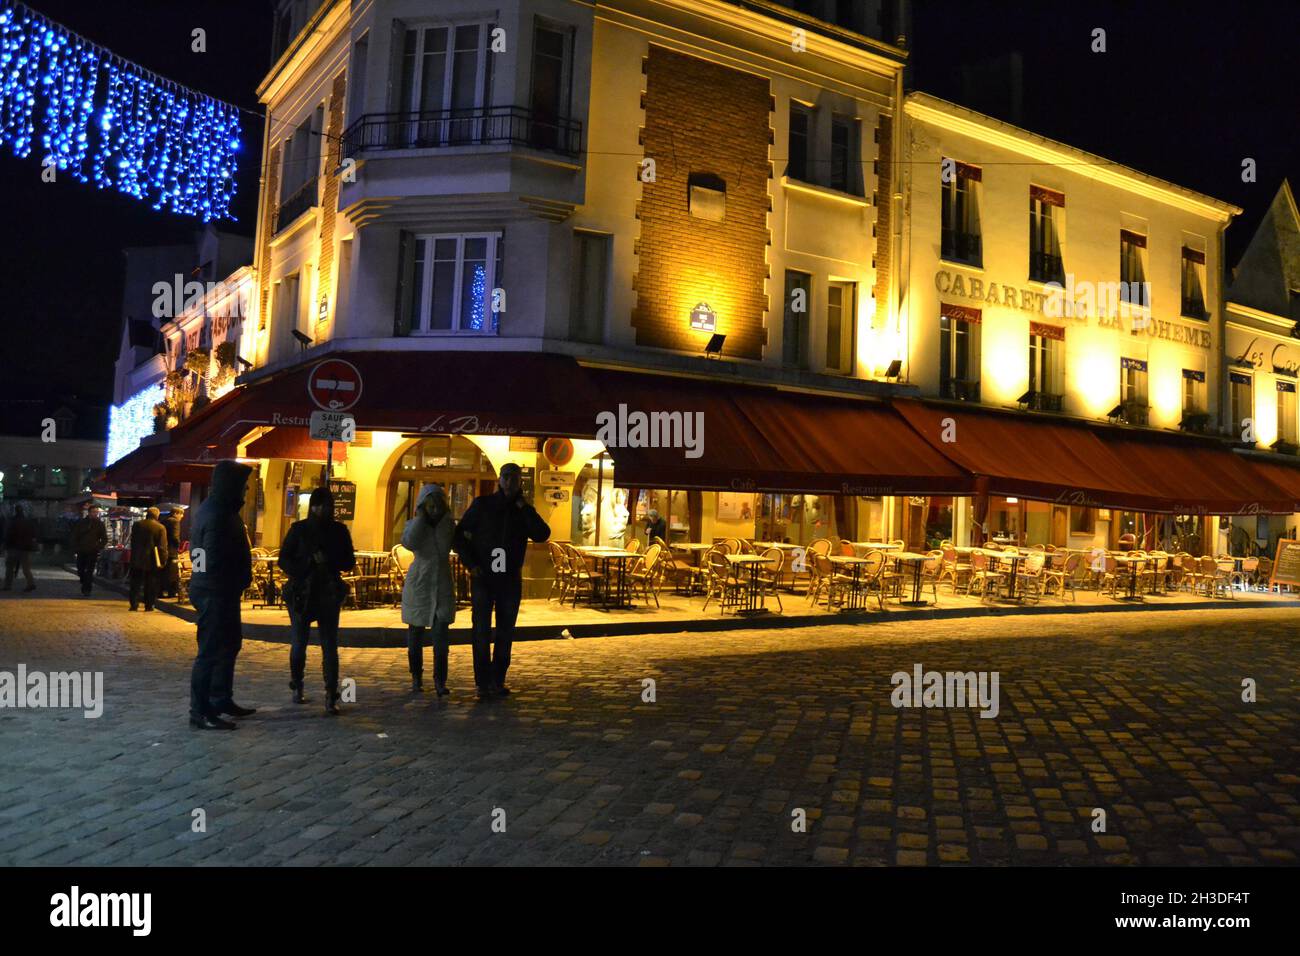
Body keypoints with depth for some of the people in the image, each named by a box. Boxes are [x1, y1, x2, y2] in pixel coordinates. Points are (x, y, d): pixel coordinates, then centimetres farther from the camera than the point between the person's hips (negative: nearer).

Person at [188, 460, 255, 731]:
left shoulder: (217, 509, 12)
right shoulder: (217, 515, -21)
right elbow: (216, 559, -26)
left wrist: (238, 581, 8)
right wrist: (239, 580, -11)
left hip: (221, 592, 11)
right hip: (216, 593, -11)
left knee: (229, 645, 20)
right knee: (211, 651, -4)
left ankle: (222, 700, 31)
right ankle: (200, 713, 4)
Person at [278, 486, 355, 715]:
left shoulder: (339, 530, 4)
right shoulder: (299, 529, 1)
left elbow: (349, 562, 5)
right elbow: (284, 560, -1)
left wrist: (328, 561, -14)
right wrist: (306, 568, -17)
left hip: (329, 595, 0)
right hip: (301, 595, 0)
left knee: (330, 647, -6)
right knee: (299, 644, 8)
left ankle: (331, 698, -7)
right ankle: (297, 688, 30)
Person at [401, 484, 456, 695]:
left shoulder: (448, 523, 3)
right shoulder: (413, 524, -2)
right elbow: (408, 543, -24)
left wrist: (443, 517, -13)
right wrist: (421, 516, -17)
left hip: (443, 585, 1)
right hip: (418, 584, 0)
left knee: (441, 634, -9)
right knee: (415, 633, 9)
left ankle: (440, 681, -9)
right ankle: (416, 677, 24)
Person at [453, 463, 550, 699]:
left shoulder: (524, 511, 4)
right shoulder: (482, 504, -2)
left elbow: (542, 535, -13)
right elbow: (460, 535, 2)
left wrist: (523, 506, -13)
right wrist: (470, 564, -8)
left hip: (511, 581, 3)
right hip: (483, 578, -2)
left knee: (506, 633, 7)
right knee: (482, 631, -6)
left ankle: (498, 681, 17)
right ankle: (483, 683, -2)